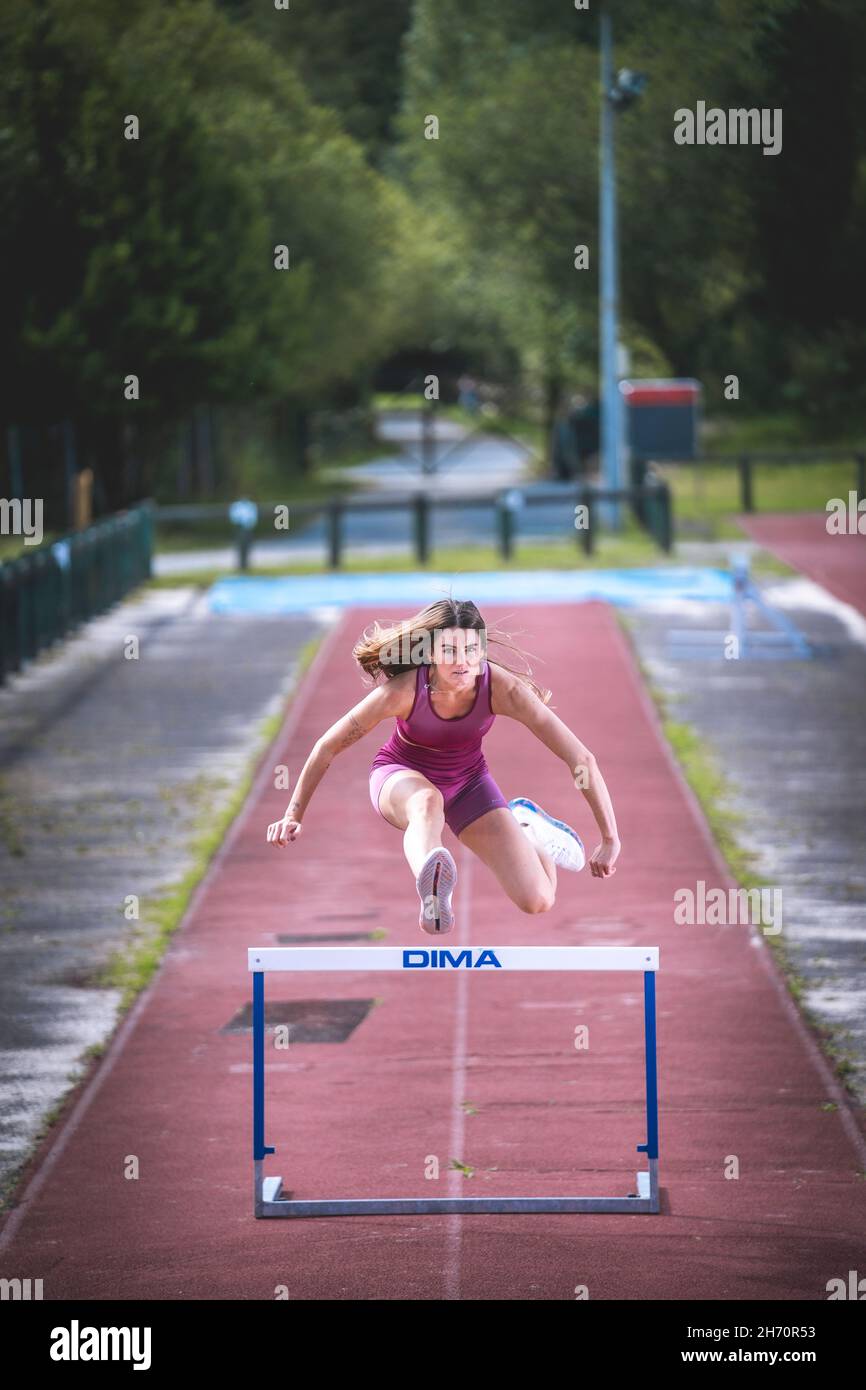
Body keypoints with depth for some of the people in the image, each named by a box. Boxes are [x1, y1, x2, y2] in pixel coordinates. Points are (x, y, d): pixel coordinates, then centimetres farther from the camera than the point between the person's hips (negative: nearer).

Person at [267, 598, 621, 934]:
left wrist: (611, 840, -22)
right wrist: (294, 816, -12)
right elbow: (327, 747, -17)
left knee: (538, 901, -10)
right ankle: (432, 898, -68)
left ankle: (524, 824, 23)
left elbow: (581, 759, -24)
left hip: (468, 782, 2)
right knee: (427, 801, -41)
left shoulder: (502, 688, -29)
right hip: (402, 778, -2)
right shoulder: (405, 689, -31)